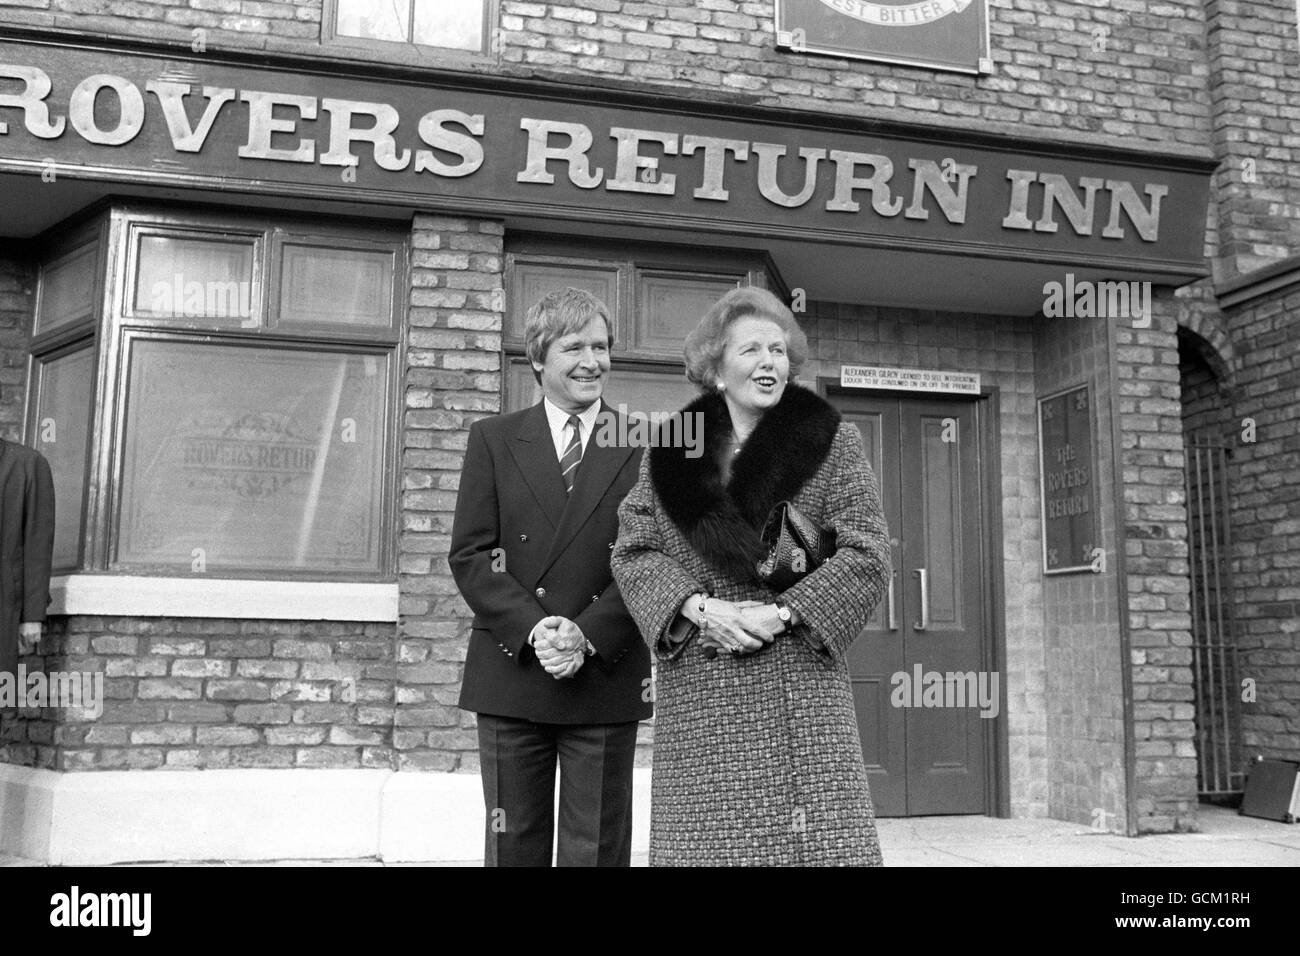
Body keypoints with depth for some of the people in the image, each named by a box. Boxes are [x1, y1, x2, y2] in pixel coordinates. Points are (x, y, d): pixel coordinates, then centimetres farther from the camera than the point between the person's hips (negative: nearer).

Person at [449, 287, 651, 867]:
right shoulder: (493, 440, 7)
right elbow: (470, 554, 1)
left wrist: (589, 634, -14)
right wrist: (532, 629, -13)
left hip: (607, 675, 0)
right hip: (510, 673, 1)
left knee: (596, 849, 7)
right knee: (513, 844, 9)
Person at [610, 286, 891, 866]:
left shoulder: (832, 444, 6)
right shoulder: (670, 452, 12)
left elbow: (866, 556, 0)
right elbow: (633, 551, 6)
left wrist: (781, 613, -12)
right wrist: (698, 605, -11)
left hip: (799, 686, -1)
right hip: (696, 697, 2)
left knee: (820, 838, -6)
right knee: (702, 841, 3)